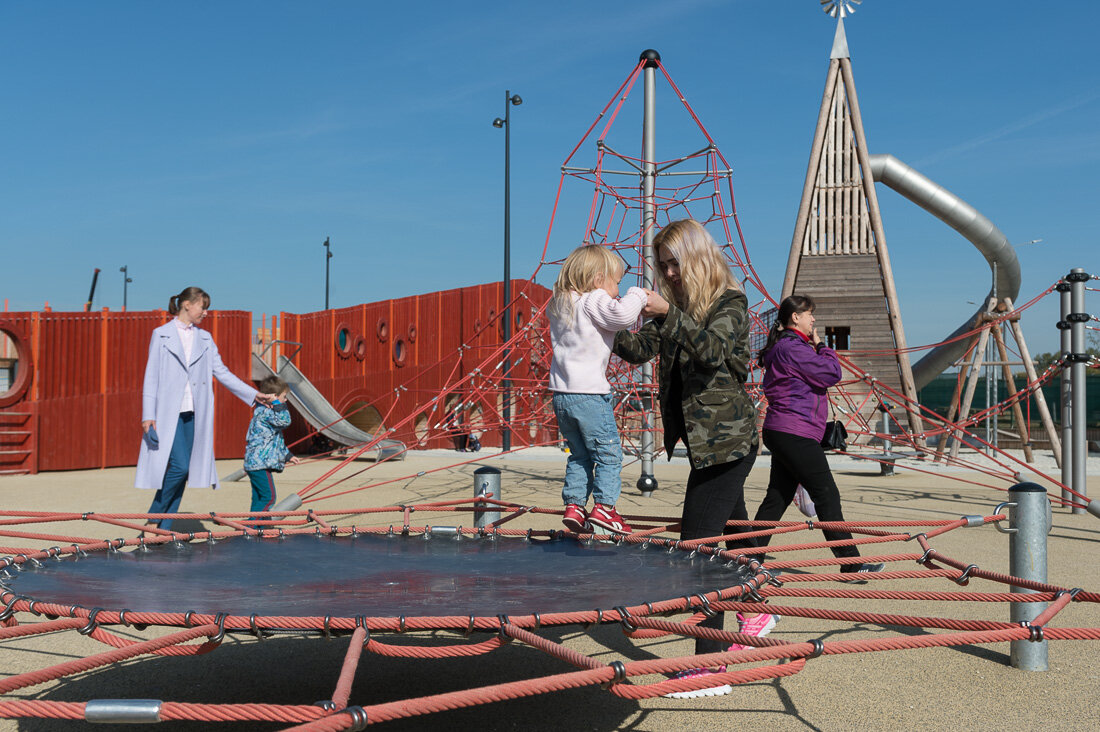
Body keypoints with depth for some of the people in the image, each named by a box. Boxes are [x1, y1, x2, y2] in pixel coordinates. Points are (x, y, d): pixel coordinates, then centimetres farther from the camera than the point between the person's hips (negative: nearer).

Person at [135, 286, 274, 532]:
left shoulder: (204, 338, 15)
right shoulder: (161, 334, 3)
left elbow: (221, 372, 14)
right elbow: (151, 376, 1)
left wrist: (254, 394, 8)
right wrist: (148, 415, -6)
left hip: (194, 413, 4)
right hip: (168, 412, -4)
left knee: (183, 471, 3)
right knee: (179, 466, -16)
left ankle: (165, 527, 10)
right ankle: (152, 519, -1)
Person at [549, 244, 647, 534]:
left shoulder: (559, 305, 16)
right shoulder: (595, 301, -9)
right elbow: (622, 315, -26)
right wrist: (638, 295, -7)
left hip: (561, 395, 8)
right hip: (589, 393, -8)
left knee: (579, 455, 17)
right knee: (609, 453, 2)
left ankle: (574, 506, 14)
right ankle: (603, 507, -1)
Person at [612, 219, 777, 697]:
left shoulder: (730, 302, -9)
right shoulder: (678, 304, 12)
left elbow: (713, 350, -26)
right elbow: (639, 350, 6)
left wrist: (669, 315, -37)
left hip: (728, 438, -8)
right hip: (702, 437, 9)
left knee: (698, 542, -14)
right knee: (732, 529, 24)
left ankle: (710, 666, -12)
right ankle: (755, 613, 45)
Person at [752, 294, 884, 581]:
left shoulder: (784, 347, 20)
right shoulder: (792, 347, -14)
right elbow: (832, 374, -13)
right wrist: (821, 345, -2)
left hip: (782, 434, 11)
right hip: (795, 434, -11)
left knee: (777, 498, 13)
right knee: (827, 496, -7)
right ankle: (850, 564, -2)